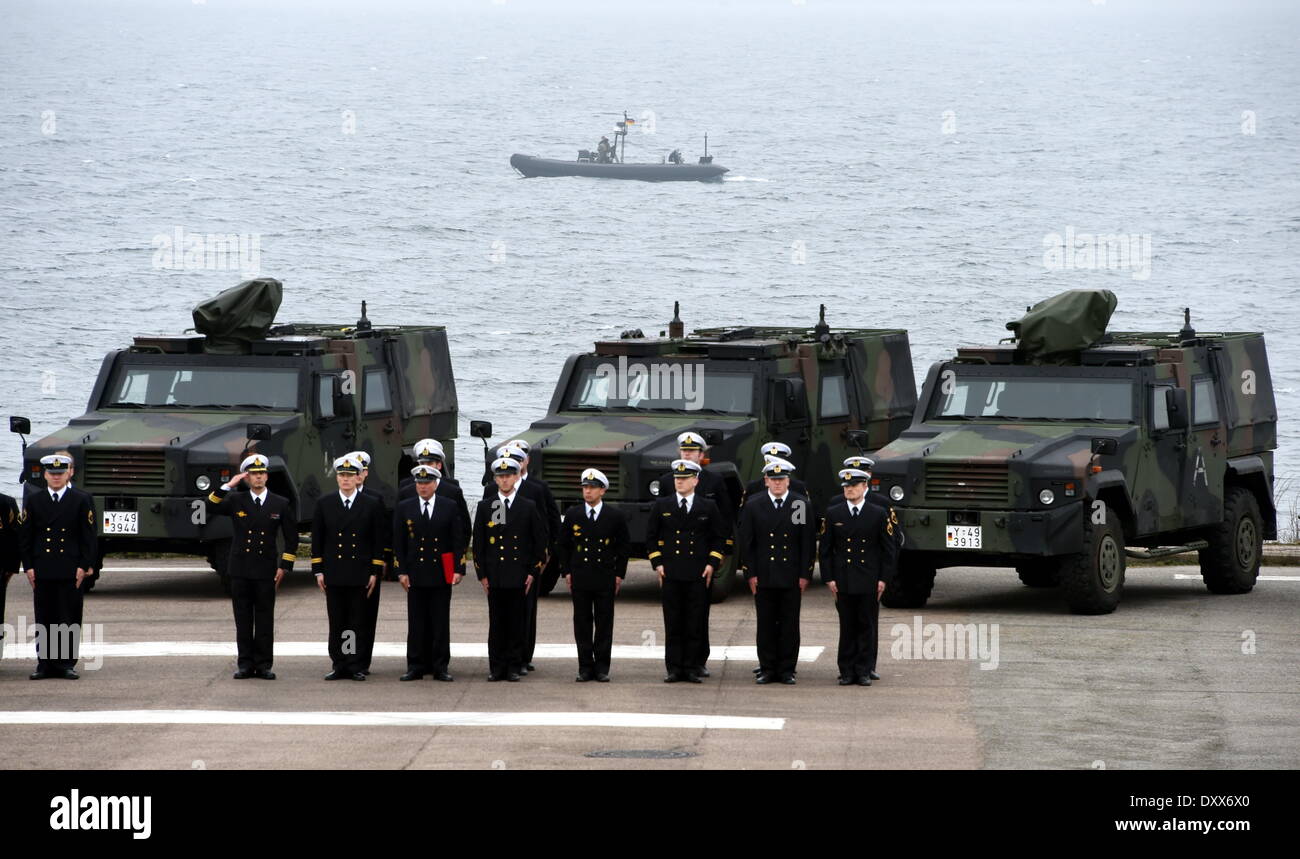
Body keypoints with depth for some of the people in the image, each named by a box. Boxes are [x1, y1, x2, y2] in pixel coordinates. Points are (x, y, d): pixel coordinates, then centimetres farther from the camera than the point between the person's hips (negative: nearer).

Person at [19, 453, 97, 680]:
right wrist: (29, 566, 0)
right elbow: (25, 536, 8)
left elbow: (89, 537, 2)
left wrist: (84, 566, -6)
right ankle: (45, 663, 9)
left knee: (69, 618, 0)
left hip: (71, 572, -2)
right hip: (43, 571, 2)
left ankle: (67, 664, 6)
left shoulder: (82, 500, 3)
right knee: (44, 619, 3)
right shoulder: (33, 500, 8)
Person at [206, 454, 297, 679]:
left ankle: (263, 665, 6)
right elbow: (211, 508, -9)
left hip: (266, 570, -1)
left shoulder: (281, 505, 5)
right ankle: (245, 664, 8)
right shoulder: (235, 501, 6)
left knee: (265, 619, 1)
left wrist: (284, 567, 1)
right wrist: (228, 486, -15)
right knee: (243, 619, 3)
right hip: (240, 570, 1)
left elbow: (291, 538, 8)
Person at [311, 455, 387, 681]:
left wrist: (375, 572, -1)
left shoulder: (371, 505, 3)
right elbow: (317, 540, 8)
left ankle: (355, 666, 5)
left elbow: (379, 541, 4)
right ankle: (339, 665, 7)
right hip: (334, 574, 1)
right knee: (336, 623, 3)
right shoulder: (324, 504, 7)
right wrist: (318, 571, 2)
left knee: (357, 623, 1)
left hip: (360, 574, -1)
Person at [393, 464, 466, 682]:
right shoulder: (405, 508, 6)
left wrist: (457, 570, -3)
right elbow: (398, 543, 5)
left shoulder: (449, 507, 4)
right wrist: (402, 572, -2)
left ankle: (440, 667, 6)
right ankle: (416, 666, 7)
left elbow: (458, 540, 4)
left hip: (441, 573, 0)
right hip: (416, 574, 1)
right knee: (416, 622, 2)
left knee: (441, 622, 2)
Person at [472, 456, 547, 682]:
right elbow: (478, 542, 8)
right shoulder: (485, 507, 7)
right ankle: (497, 667, 6)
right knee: (496, 623, 1)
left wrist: (533, 572, 0)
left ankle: (514, 667, 6)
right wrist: (481, 574, 2)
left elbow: (540, 542, 7)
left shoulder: (528, 508, 5)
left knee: (517, 623, 0)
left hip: (519, 576, -1)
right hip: (494, 576, 1)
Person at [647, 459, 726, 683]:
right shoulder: (661, 506, 8)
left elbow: (719, 537, 11)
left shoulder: (708, 508, 6)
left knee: (696, 623, -1)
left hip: (698, 574, -1)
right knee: (673, 623, 1)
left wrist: (712, 564, 0)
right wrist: (657, 563, 2)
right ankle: (674, 669, 5)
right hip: (671, 574, 1)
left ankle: (693, 668, 5)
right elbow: (651, 536, 12)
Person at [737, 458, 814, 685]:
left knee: (790, 625, 2)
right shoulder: (753, 506, 5)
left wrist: (805, 574, -3)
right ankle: (767, 669, 10)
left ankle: (787, 670, 8)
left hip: (792, 578, 0)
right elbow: (745, 543, 4)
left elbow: (809, 542, 3)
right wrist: (750, 574, -3)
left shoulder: (802, 505, 3)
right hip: (763, 577, 0)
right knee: (766, 625, 3)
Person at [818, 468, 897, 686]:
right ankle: (847, 672, 8)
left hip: (869, 583, -1)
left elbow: (888, 549, 5)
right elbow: (825, 549, 7)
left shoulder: (879, 514, 3)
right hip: (843, 582, 1)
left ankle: (864, 671, 7)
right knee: (847, 627, 3)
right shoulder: (833, 514, 6)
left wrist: (884, 578, -3)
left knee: (867, 626, 1)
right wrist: (828, 578, -1)